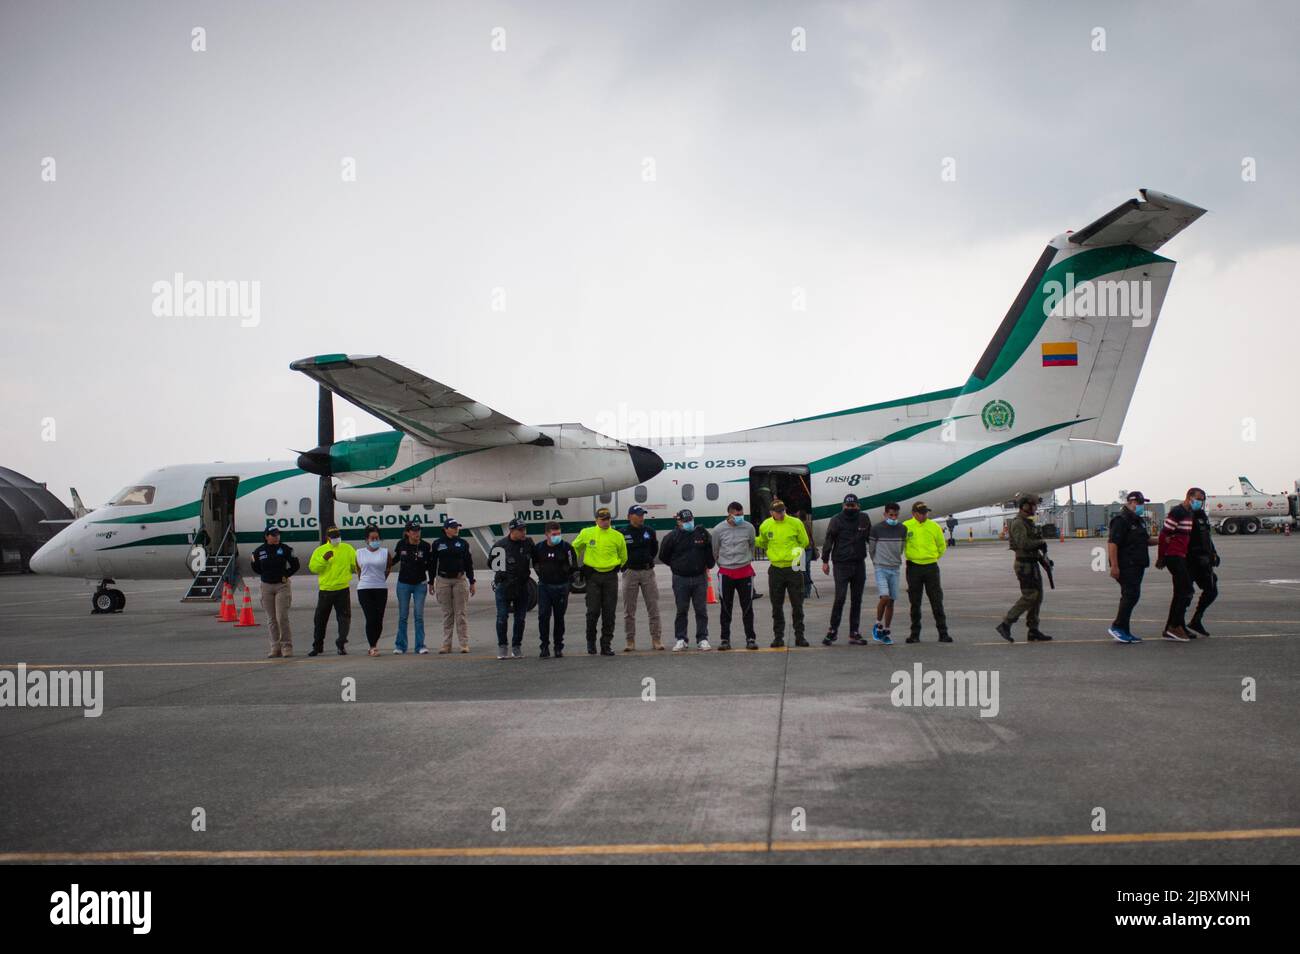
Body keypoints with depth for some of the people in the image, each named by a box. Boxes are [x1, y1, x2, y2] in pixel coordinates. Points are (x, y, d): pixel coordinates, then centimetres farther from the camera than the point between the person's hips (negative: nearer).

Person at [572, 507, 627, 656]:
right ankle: (591, 641, 17)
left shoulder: (617, 536, 4)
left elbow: (623, 557, 18)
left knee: (609, 613, 1)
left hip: (611, 576, 1)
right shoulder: (586, 533, 2)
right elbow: (575, 548, 17)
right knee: (593, 611, -4)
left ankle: (606, 645, 9)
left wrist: (617, 567, 11)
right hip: (593, 576, -1)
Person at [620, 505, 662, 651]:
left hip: (648, 572, 2)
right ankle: (630, 641, 9)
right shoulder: (623, 533, -3)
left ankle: (656, 639, 6)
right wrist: (624, 566, 3)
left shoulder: (649, 531, 6)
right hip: (630, 573, -2)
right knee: (629, 610, 2)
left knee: (653, 607, 1)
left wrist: (648, 560, 9)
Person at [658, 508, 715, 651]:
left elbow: (711, 551, 15)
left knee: (701, 610, 4)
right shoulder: (672, 537, -4)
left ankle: (702, 639, 10)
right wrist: (677, 566, 10)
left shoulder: (702, 533, 1)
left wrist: (708, 566, 11)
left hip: (700, 577, 1)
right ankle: (681, 640, 12)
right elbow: (663, 556, 5)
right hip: (680, 579, -1)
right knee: (681, 611, 4)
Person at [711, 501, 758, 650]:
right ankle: (724, 639, 13)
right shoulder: (719, 530, -7)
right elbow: (715, 551, 7)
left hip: (745, 572, 1)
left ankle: (751, 638, 10)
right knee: (725, 608, 5)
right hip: (726, 573, -1)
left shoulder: (749, 528, -3)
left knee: (747, 608, 3)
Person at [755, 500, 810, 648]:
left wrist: (798, 551, -5)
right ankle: (778, 637, 15)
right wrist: (751, 540, 0)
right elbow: (762, 542, 16)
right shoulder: (765, 526, 0)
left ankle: (799, 636, 13)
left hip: (793, 568, -1)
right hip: (775, 569, 2)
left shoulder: (796, 523, -5)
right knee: (777, 606, 7)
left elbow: (804, 542, 7)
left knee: (797, 604, 4)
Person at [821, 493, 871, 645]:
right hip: (841, 565, -4)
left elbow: (869, 538, 18)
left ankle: (854, 633, 13)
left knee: (857, 600, 7)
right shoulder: (836, 520, -4)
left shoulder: (864, 519, 6)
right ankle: (833, 630, 1)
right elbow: (828, 540, -2)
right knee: (840, 598, -10)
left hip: (859, 564, 4)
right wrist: (825, 561, -4)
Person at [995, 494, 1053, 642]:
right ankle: (1005, 625, -8)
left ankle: (1034, 631, 11)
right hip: (1025, 566, -10)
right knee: (1029, 597, -11)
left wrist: (1043, 556, 9)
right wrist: (1041, 542, -16)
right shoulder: (1018, 523, -15)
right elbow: (1023, 544, -28)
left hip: (1032, 565, 10)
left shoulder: (1028, 522, 16)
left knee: (1037, 596, 8)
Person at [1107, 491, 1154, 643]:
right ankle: (1117, 627, -7)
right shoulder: (1121, 520, -13)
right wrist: (1114, 566, -27)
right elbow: (1112, 543, -21)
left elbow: (1145, 540, 29)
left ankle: (1124, 631, 14)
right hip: (1126, 566, -10)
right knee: (1131, 595, -13)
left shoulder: (1139, 520, 18)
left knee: (1130, 596, 10)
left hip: (1137, 565, 10)